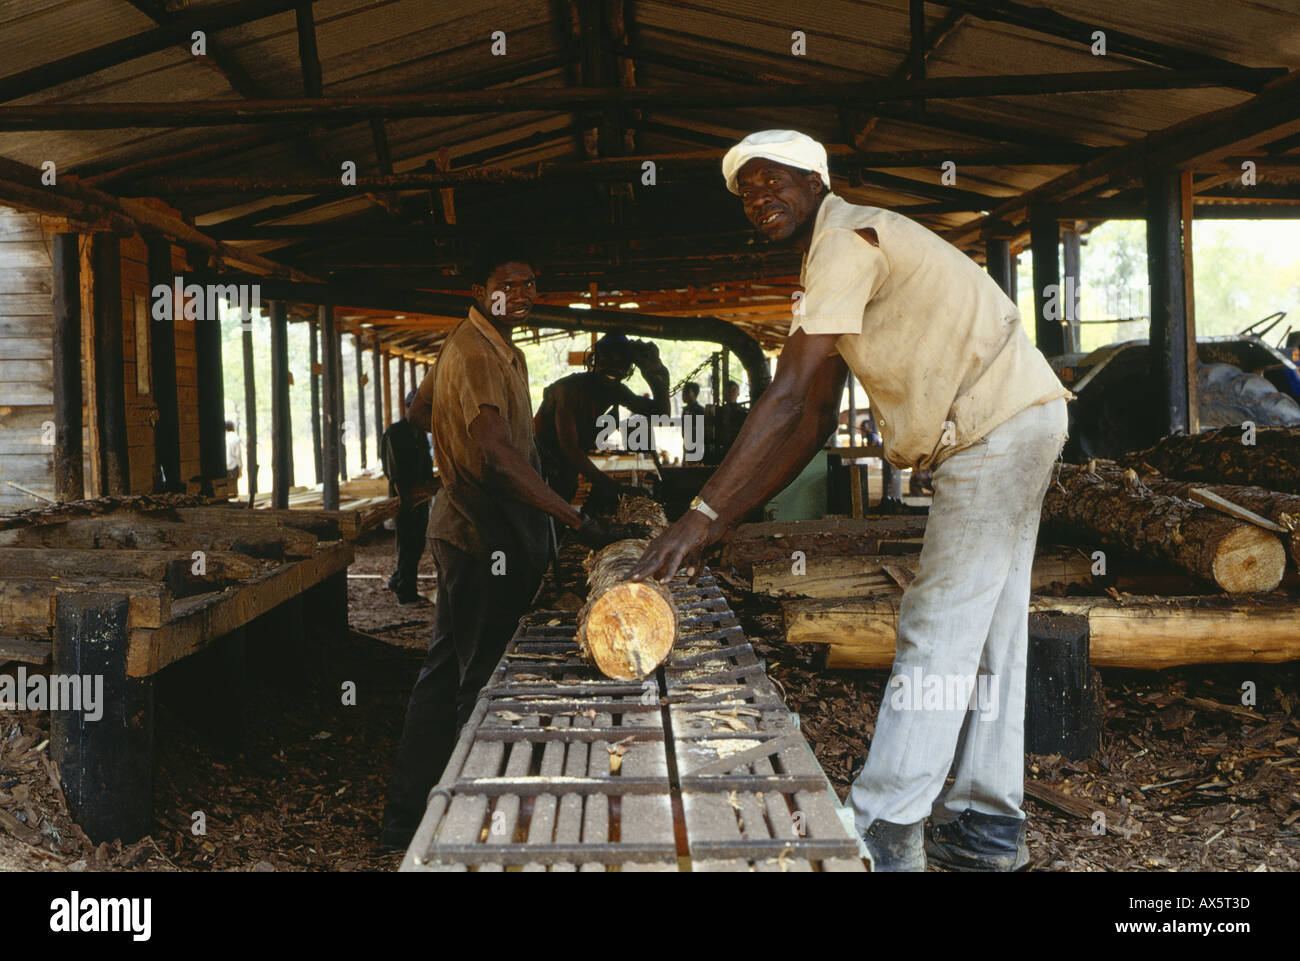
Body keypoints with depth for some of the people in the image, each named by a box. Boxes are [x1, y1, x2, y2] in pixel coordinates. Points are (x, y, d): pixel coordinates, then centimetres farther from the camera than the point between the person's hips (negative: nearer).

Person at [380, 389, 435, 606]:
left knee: (417, 543, 12)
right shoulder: (394, 432, -7)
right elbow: (393, 468, -13)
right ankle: (407, 594, -2)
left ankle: (397, 581, 28)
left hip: (420, 494, 8)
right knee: (407, 544, -6)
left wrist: (429, 484, -1)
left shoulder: (421, 433, 16)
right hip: (404, 495, -8)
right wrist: (403, 494, -20)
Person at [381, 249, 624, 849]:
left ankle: (407, 815, 26)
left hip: (467, 528, 11)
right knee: (486, 682, -5)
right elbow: (498, 453, -34)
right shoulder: (476, 352, -18)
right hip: (483, 535, -11)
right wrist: (576, 520, -38)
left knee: (446, 673, 16)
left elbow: (417, 413, 29)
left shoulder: (495, 348, 16)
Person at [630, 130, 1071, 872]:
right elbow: (816, 419, 14)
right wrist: (727, 519, 9)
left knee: (938, 634, -9)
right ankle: (987, 823, 20)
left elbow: (787, 402, -25)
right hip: (1011, 428, 10)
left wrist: (701, 516, -27)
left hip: (998, 427, -10)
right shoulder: (835, 260, 16)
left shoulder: (847, 240, -16)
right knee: (986, 631, 12)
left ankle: (883, 829, -3)